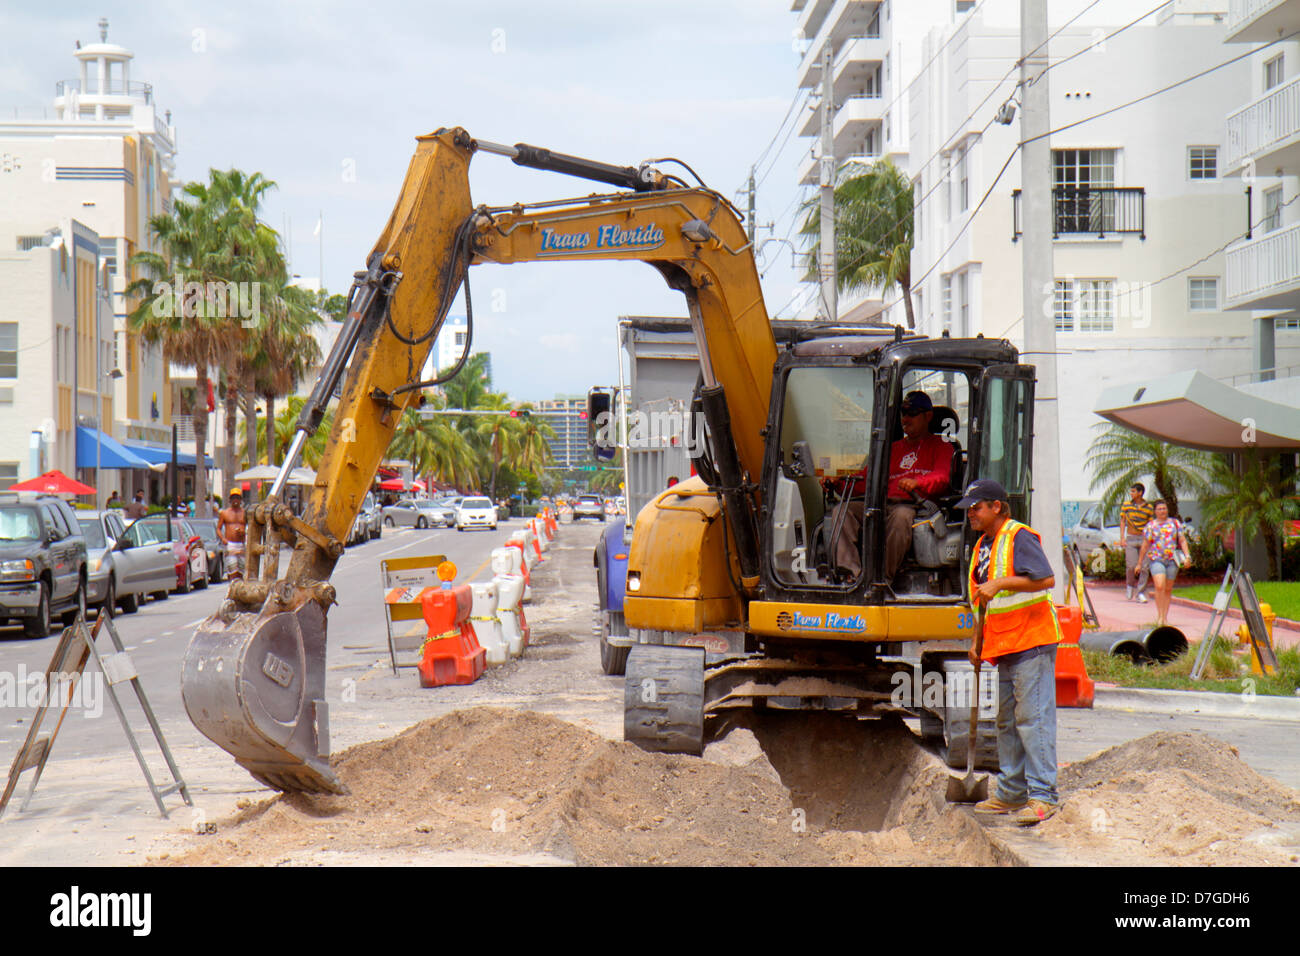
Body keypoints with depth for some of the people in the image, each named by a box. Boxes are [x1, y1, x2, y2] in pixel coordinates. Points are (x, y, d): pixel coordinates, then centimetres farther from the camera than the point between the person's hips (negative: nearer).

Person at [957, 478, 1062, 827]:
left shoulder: (1019, 537, -10)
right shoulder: (983, 546, 18)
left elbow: (1046, 579, -23)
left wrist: (1000, 583, -24)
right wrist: (981, 642, 19)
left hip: (1031, 642, -10)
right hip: (1004, 647, 10)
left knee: (1033, 717, -11)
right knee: (1007, 721, 13)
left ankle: (1043, 795, -10)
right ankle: (1011, 793, 21)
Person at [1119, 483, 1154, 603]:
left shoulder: (1149, 507, 1)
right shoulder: (1127, 505, 4)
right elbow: (1122, 521, 7)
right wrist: (1122, 538, -3)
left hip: (1144, 539, 0)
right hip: (1130, 539, 0)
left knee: (1144, 567, -6)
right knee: (1131, 566, -12)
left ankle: (1140, 594, 1)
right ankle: (1129, 585, 17)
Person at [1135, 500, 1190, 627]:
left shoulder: (1175, 523, 10)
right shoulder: (1150, 526, 6)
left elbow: (1182, 541, 9)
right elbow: (1145, 546, 7)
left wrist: (1187, 556, -4)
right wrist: (1139, 563, 7)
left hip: (1172, 560, 2)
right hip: (1156, 559, -2)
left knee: (1168, 589, 6)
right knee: (1159, 586, -18)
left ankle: (1165, 617, 14)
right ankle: (1160, 615, -12)